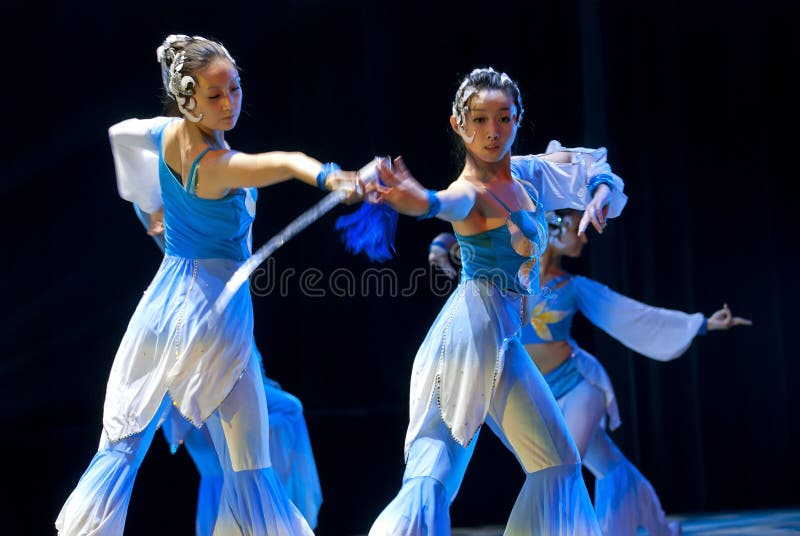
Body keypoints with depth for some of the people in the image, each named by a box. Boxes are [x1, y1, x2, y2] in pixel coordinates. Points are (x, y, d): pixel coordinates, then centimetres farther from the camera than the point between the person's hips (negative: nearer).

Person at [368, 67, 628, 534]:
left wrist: (598, 197, 1)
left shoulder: (528, 172, 11)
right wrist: (424, 202, -61)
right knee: (558, 463, -1)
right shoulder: (469, 192, -13)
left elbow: (593, 168, 24)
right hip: (483, 329, -8)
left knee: (431, 477, 1)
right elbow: (450, 203, -37)